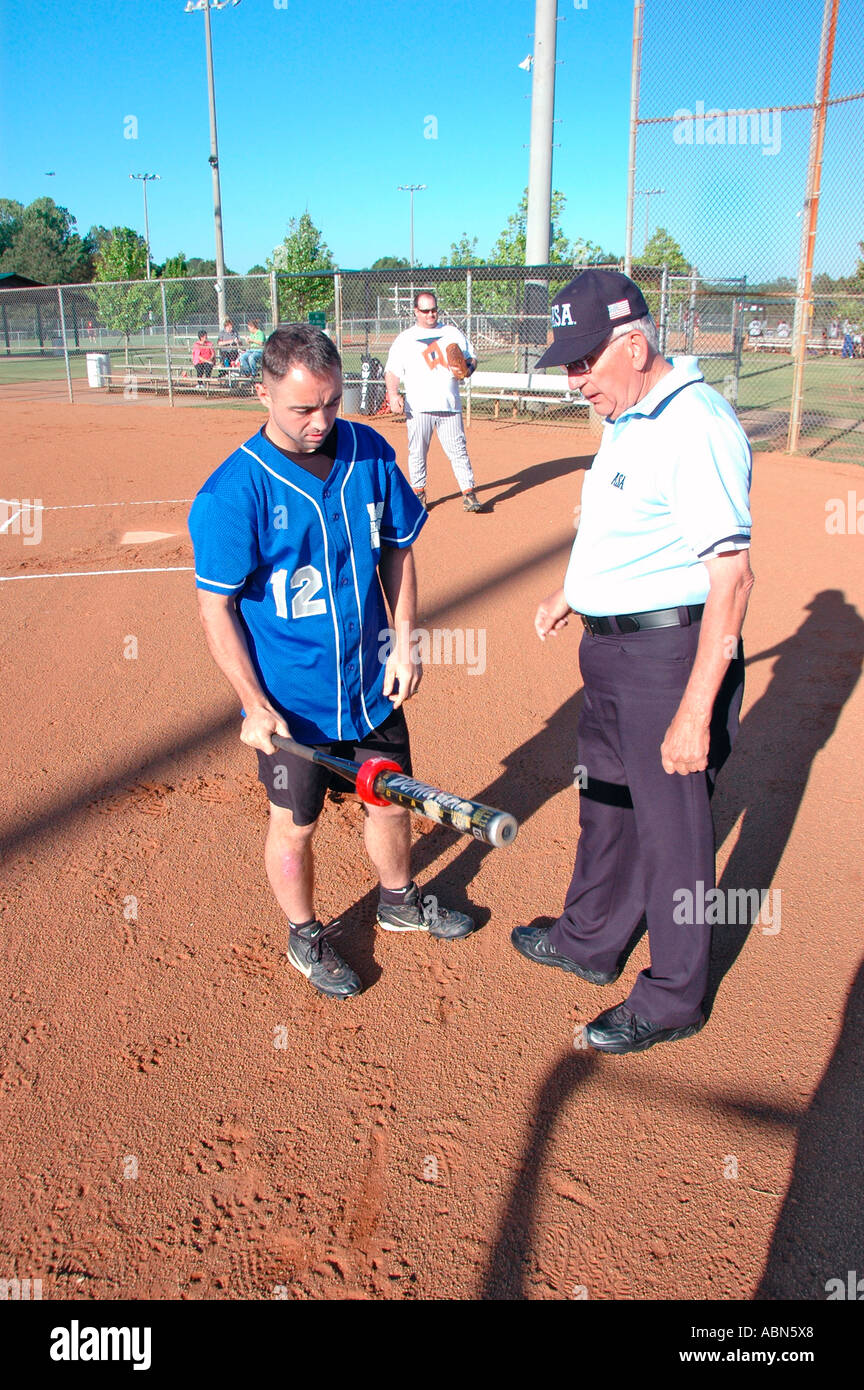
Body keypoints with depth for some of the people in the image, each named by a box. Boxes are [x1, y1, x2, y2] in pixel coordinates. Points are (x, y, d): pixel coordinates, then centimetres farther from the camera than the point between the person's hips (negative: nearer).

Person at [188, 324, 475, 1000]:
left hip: (372, 683, 5)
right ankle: (306, 936, 39)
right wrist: (254, 704, -17)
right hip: (291, 702, -4)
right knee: (295, 824, 12)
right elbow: (216, 606, -14)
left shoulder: (370, 454, -5)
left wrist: (404, 641, 0)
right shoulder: (233, 493, -19)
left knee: (392, 798, 21)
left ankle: (400, 900, 49)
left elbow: (398, 549, 7)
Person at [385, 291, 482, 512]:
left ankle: (468, 493, 0)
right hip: (417, 408, -1)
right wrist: (393, 394, -12)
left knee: (458, 450, -3)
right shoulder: (404, 339, 9)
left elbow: (471, 358, 18)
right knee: (417, 452, 4)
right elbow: (392, 371, 5)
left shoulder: (453, 333, 14)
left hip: (449, 405, 1)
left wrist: (468, 369, -5)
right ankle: (418, 492, 18)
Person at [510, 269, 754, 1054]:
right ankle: (592, 943, 45)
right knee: (606, 799, 23)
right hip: (612, 644, 10)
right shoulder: (628, 419, 9)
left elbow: (732, 574, -27)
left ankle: (674, 1002, 25)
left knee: (672, 830, 4)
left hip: (673, 653, -10)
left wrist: (696, 712, -29)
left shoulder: (695, 426, -23)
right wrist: (572, 592, 30)